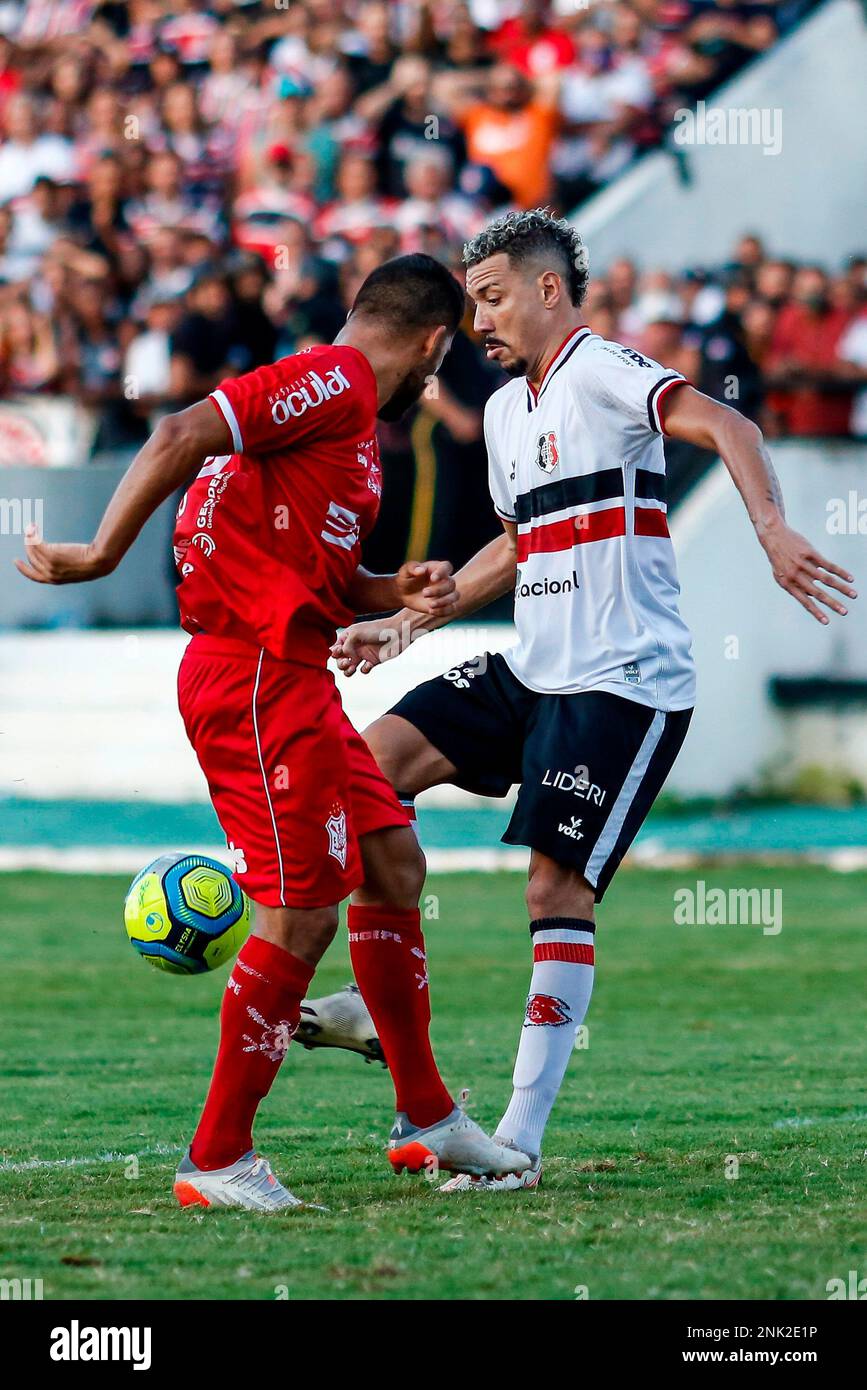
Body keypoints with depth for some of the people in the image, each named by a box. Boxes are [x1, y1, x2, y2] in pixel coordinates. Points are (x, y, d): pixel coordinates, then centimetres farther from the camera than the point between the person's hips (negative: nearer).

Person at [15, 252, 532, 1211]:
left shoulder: (346, 407, 20)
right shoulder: (335, 380, -11)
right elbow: (184, 436, -21)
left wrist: (396, 592, 6)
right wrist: (103, 556, -22)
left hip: (290, 679, 10)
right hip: (257, 676, -10)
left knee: (391, 862, 14)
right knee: (303, 914, -8)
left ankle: (424, 1120, 23)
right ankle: (216, 1161, 2)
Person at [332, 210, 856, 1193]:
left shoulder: (601, 372, -11)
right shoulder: (506, 410, 16)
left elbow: (725, 428, -26)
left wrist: (773, 531, -42)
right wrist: (406, 622, 26)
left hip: (625, 686, -9)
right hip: (531, 671, 9)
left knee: (559, 885, -11)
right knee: (376, 758, -1)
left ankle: (521, 1139, -8)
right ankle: (383, 1002, 6)